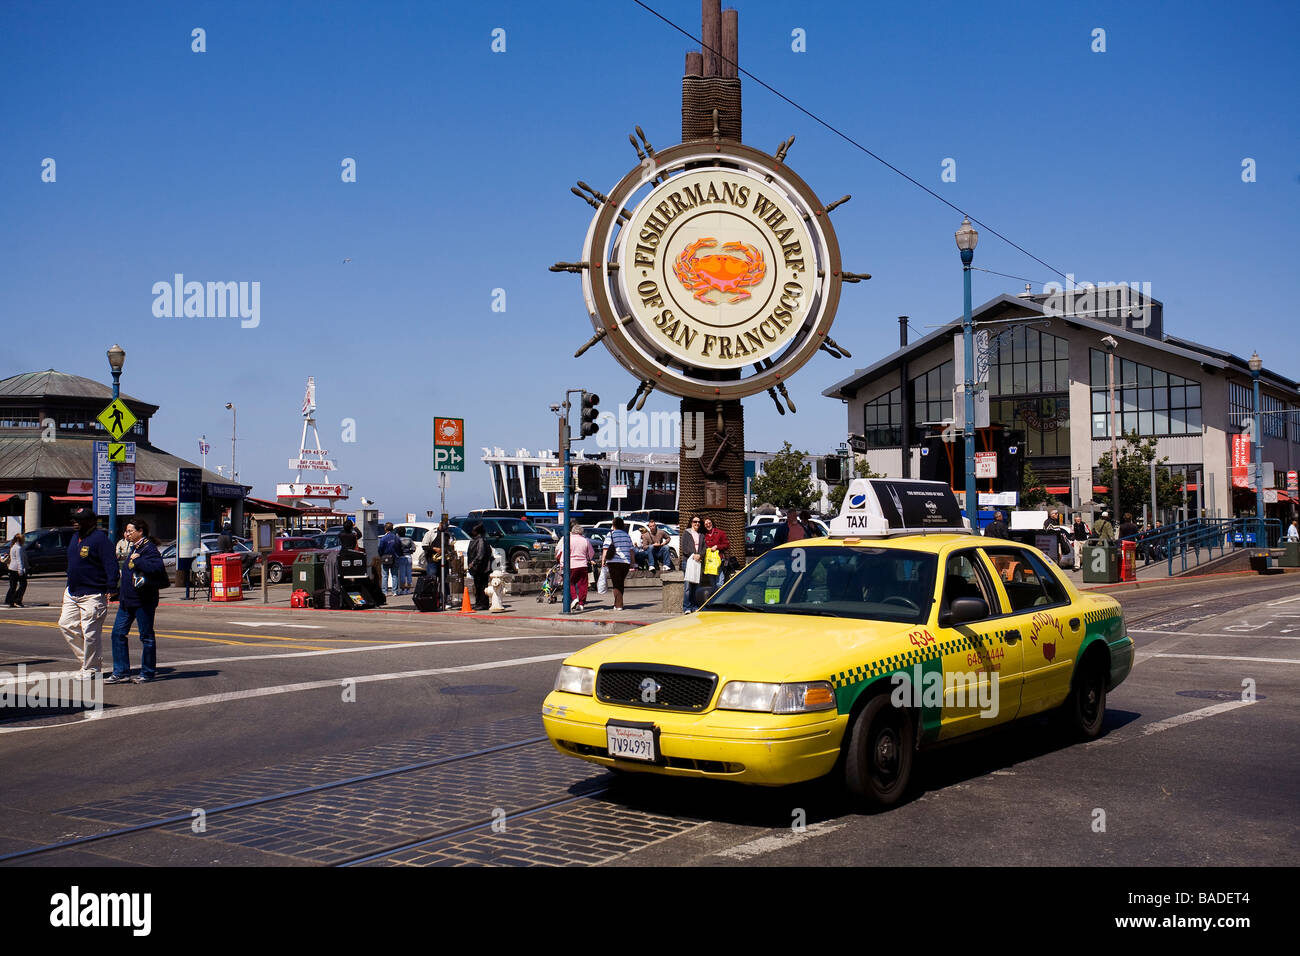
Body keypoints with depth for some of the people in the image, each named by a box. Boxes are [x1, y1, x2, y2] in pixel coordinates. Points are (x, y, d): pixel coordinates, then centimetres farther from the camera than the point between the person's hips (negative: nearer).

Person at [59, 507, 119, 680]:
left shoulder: (100, 538, -14)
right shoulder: (76, 537, 15)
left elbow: (111, 564, -19)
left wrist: (111, 588, -26)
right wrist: (69, 585, 25)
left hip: (92, 595, -10)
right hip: (72, 593, 10)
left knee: (90, 632, -4)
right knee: (66, 624, 9)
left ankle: (90, 668, 7)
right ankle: (87, 657, 21)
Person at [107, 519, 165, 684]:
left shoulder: (149, 548, -12)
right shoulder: (132, 547, 15)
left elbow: (157, 567, -29)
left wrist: (137, 561, -24)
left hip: (143, 601, -9)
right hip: (127, 599, 9)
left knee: (146, 636, 2)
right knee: (118, 633, 7)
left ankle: (148, 673, 12)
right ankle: (121, 672, 12)